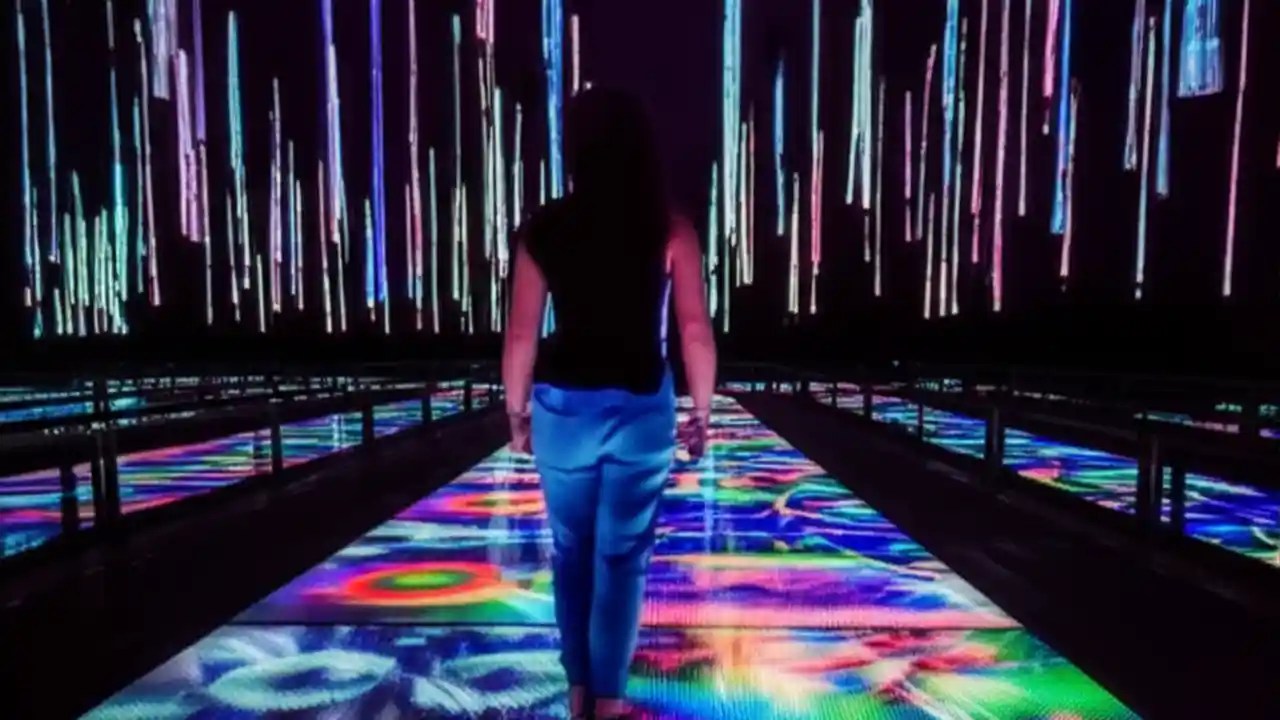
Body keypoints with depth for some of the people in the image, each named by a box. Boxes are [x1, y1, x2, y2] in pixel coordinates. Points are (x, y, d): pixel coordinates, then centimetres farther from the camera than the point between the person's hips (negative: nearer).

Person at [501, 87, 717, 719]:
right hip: (642, 406, -1)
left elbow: (522, 334, -2)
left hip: (564, 405, 1)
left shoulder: (541, 231, -4)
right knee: (623, 553, 12)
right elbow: (695, 330, -6)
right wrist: (701, 412, 4)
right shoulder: (671, 230, -6)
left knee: (572, 549, 18)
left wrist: (517, 411, 9)